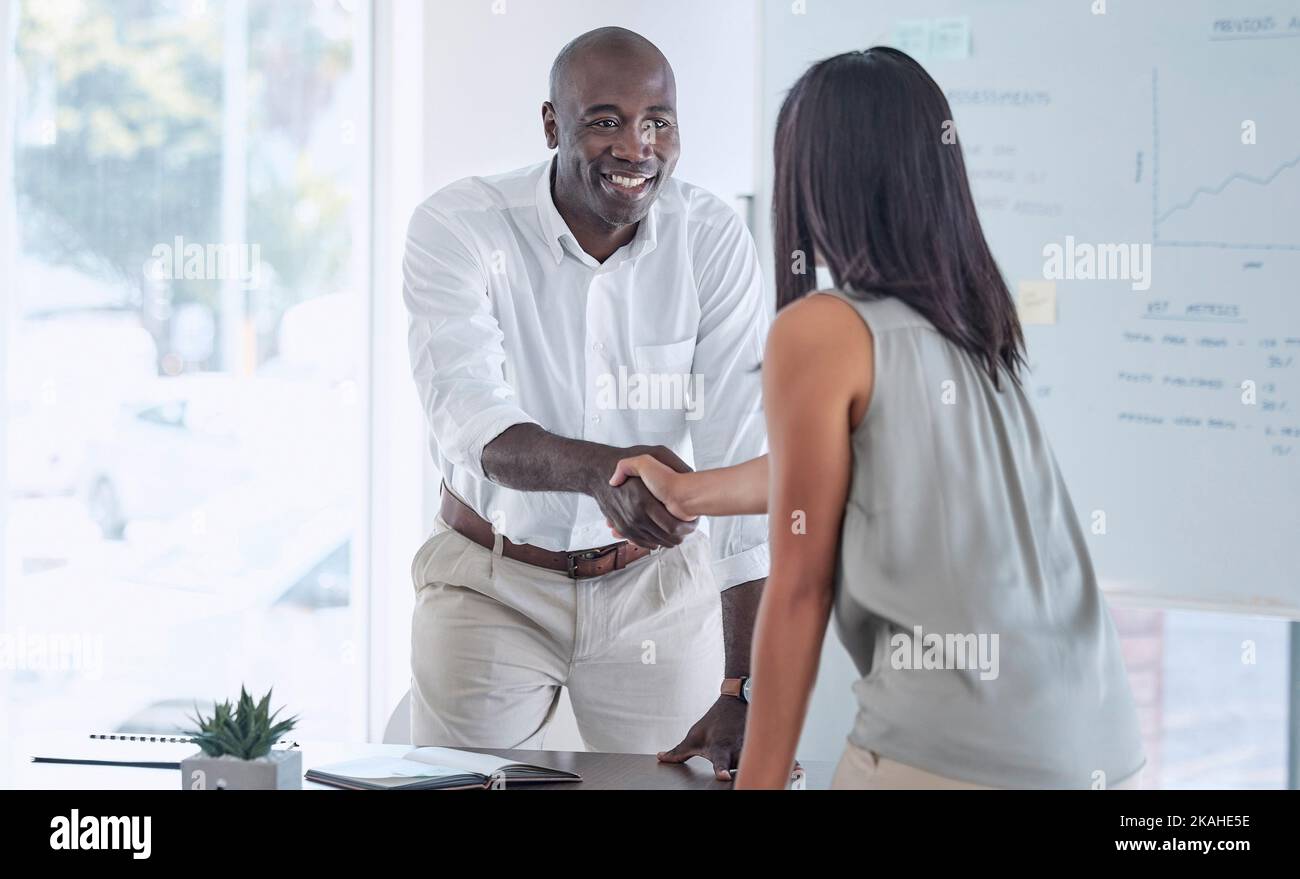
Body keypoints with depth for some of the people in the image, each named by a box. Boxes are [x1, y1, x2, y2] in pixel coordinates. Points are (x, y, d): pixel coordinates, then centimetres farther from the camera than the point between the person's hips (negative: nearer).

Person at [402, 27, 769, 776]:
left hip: (655, 586, 1)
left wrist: (742, 692, -25)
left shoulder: (714, 239, -14)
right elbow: (470, 425, -31)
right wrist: (601, 470, -53)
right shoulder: (457, 228, -18)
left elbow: (743, 462, -18)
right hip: (492, 584, -1)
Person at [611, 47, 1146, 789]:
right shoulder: (978, 321, 15)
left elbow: (800, 589, -5)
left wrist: (758, 781, 0)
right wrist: (689, 492, 47)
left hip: (956, 755, -7)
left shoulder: (820, 331, -5)